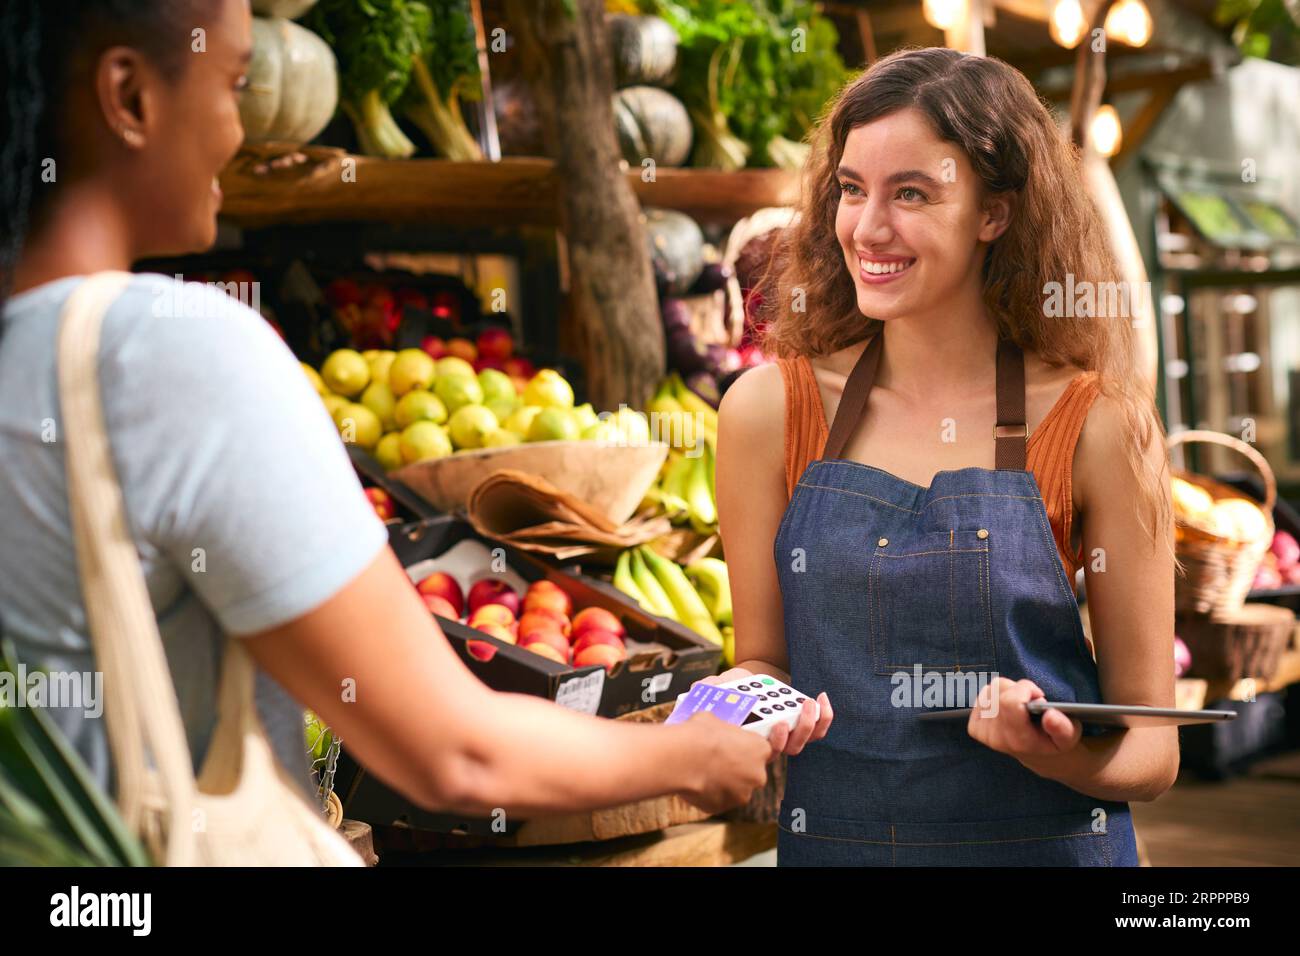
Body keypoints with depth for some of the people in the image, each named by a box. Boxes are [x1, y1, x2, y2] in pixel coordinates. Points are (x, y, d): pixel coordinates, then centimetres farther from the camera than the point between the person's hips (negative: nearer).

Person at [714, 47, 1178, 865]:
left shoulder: (1099, 424, -10)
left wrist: (1062, 755, -25)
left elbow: (1151, 748, -5)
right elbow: (763, 658, 5)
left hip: (1044, 842, -1)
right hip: (830, 838, 2)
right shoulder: (769, 409, -5)